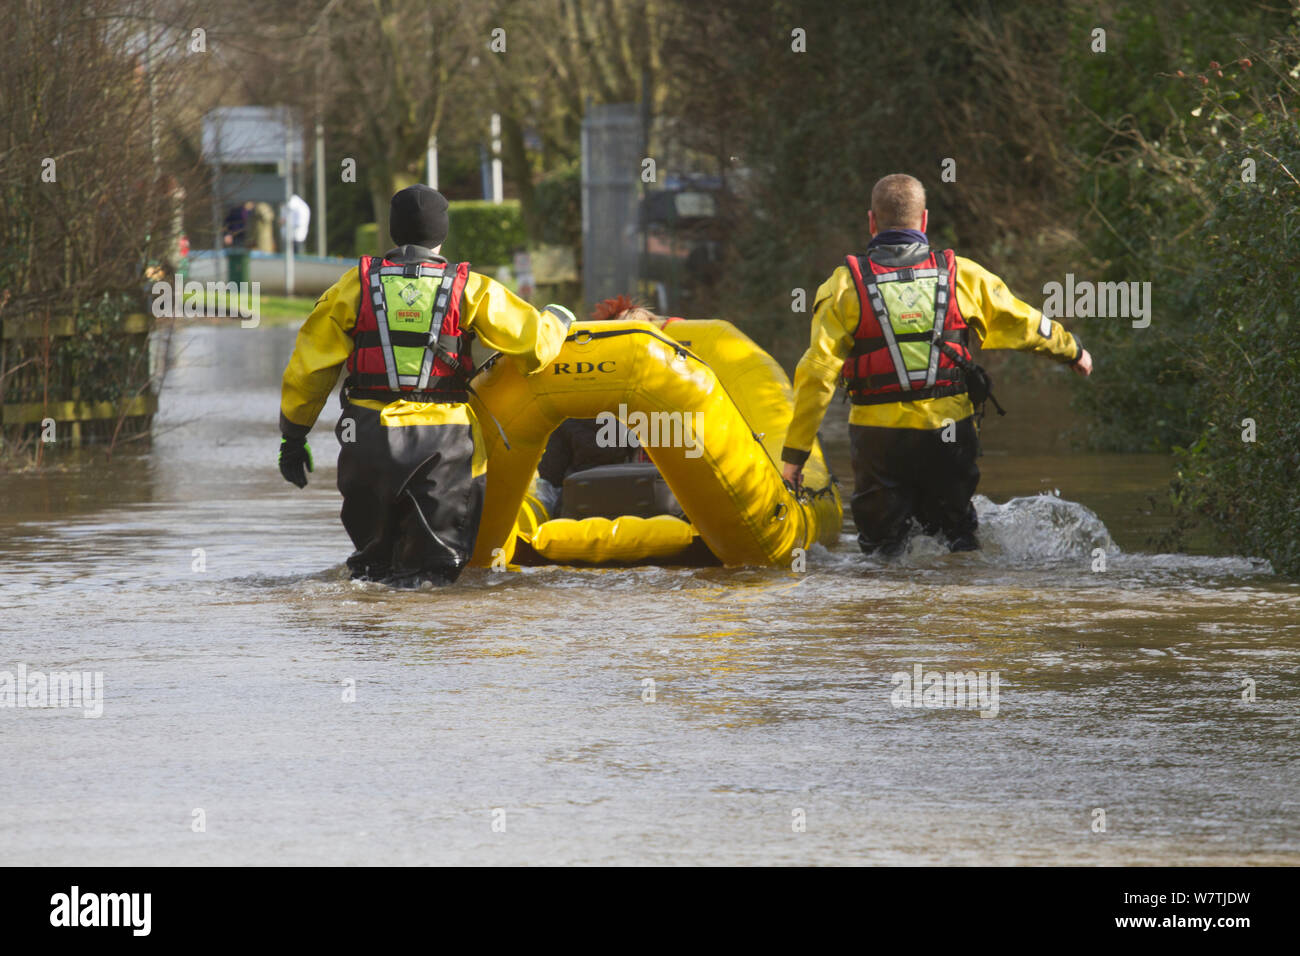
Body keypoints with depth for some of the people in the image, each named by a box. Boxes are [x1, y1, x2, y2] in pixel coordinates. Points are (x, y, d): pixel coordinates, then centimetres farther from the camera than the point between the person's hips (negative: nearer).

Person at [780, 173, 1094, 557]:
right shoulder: (959, 275, 2)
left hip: (879, 437, -2)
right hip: (950, 433, 2)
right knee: (955, 536, 16)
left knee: (882, 547, 7)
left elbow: (816, 375, -7)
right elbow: (1022, 323, 14)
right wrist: (1072, 351, 34)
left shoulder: (846, 285, -4)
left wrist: (794, 455, -3)